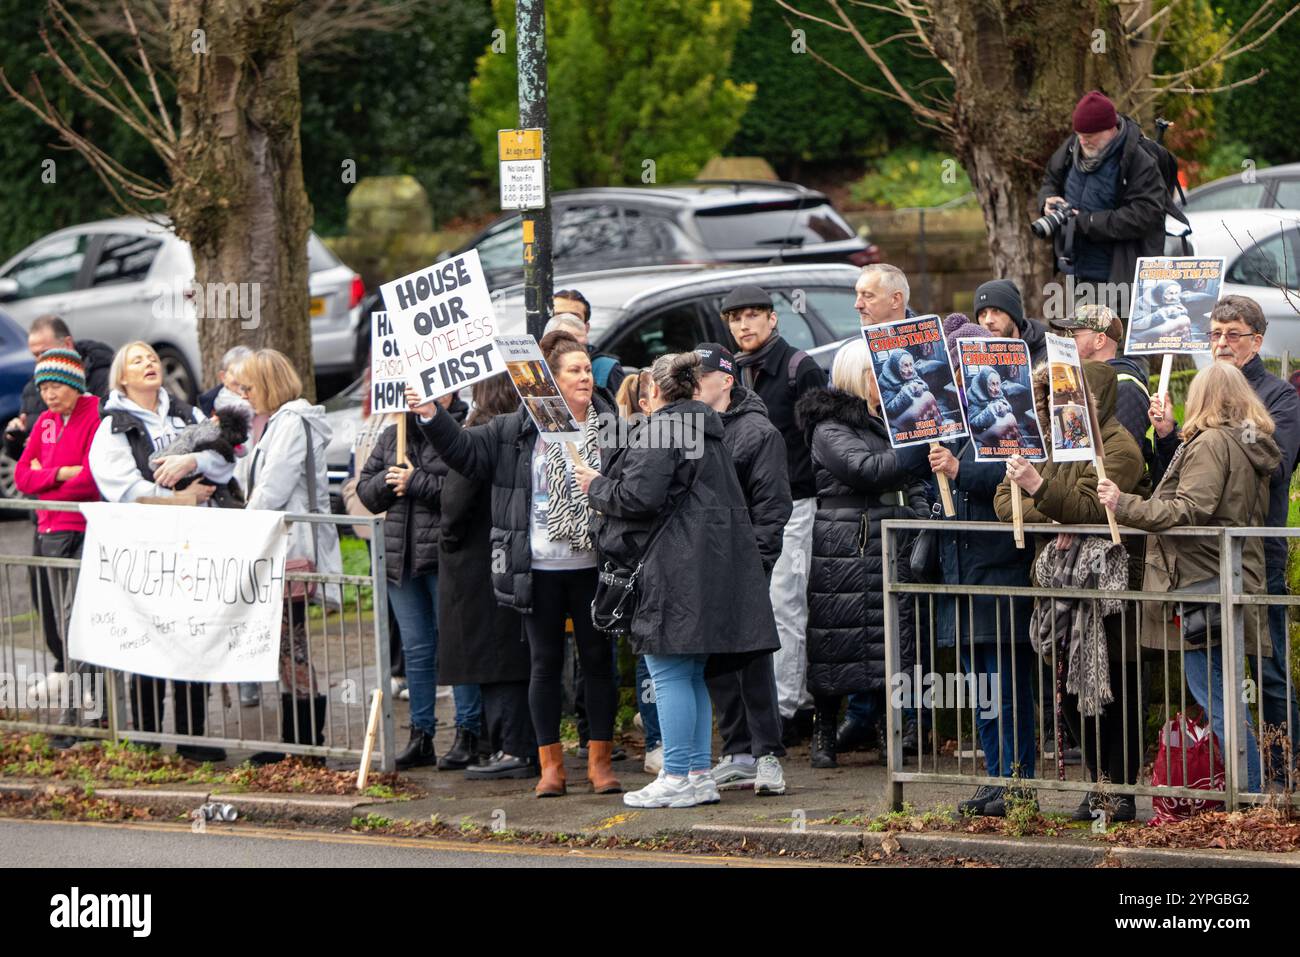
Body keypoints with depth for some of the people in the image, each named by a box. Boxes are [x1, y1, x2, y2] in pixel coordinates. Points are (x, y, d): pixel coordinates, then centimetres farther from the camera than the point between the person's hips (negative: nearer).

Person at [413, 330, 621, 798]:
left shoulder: (611, 429, 3)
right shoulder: (517, 430, 2)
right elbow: (466, 450, 4)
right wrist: (431, 417, -7)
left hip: (590, 566, 0)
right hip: (538, 569, 0)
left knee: (598, 661, 4)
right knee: (545, 663, 5)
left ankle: (600, 760, 12)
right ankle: (550, 763, 13)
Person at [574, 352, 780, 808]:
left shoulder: (661, 430, -10)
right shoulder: (706, 432, 19)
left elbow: (639, 496, -18)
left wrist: (596, 487, 1)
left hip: (677, 563, -9)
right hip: (713, 562, 9)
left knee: (670, 672, -6)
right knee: (692, 676, 13)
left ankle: (676, 778, -6)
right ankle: (700, 775, 13)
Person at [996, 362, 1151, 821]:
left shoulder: (1119, 447, -7)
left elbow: (1093, 508, -20)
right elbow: (1005, 499, 8)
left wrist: (1041, 488, -31)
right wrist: (1049, 521, -10)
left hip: (1110, 587, -7)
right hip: (1062, 584, 7)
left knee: (1115, 688, -3)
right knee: (1072, 688, 6)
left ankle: (1123, 789, 3)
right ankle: (1099, 781, 16)